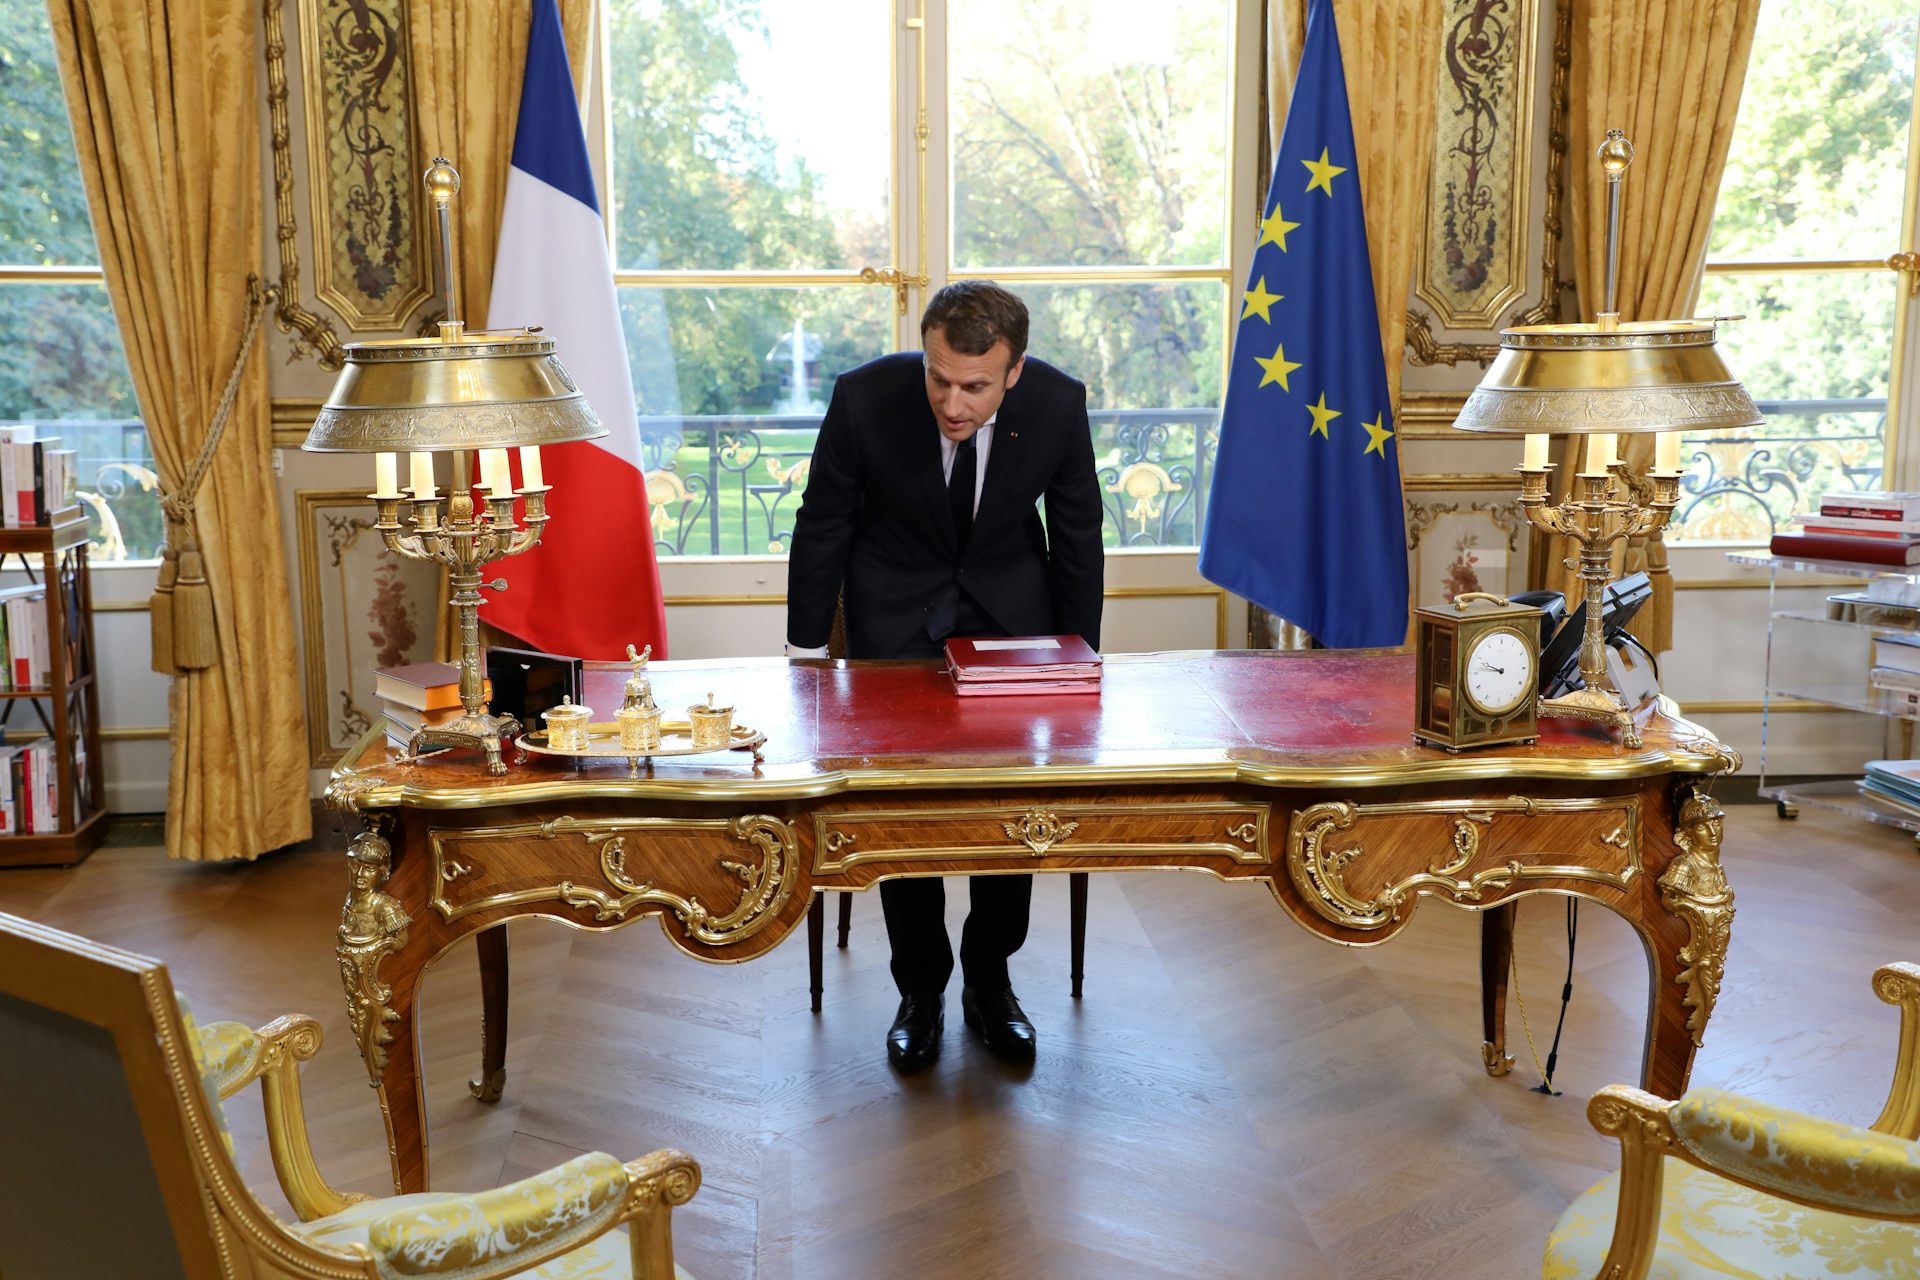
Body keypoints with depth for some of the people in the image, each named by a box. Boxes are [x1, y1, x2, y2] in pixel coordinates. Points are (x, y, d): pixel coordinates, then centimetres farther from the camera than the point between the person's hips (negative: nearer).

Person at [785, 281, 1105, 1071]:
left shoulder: (1057, 405, -20)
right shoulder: (865, 398, -24)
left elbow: (1077, 538, -4)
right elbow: (822, 528, -9)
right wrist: (806, 654, -4)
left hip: (1010, 602, 1)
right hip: (897, 606, -1)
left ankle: (989, 982, 11)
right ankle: (920, 990, 9)